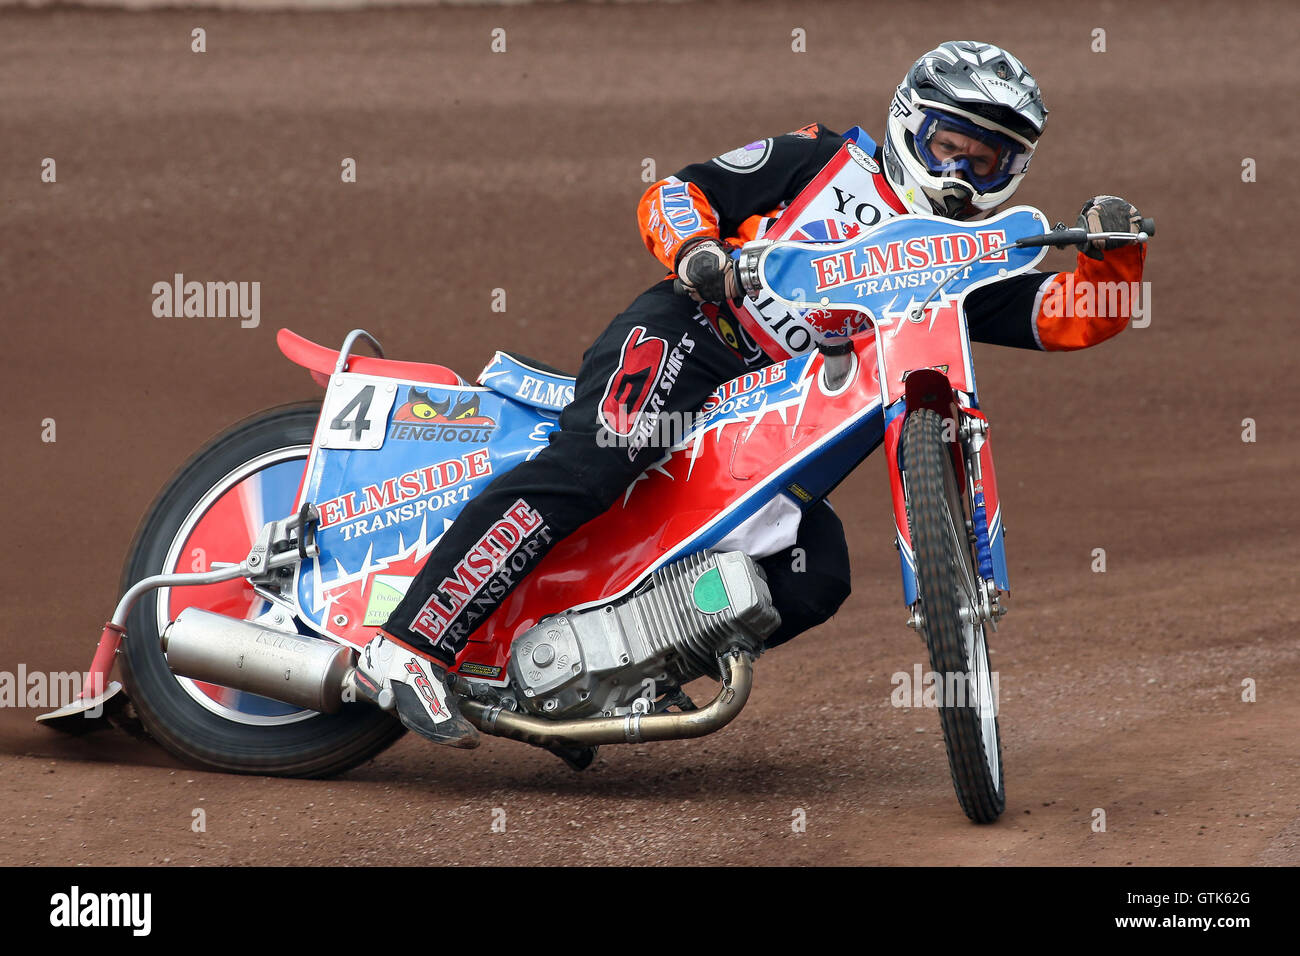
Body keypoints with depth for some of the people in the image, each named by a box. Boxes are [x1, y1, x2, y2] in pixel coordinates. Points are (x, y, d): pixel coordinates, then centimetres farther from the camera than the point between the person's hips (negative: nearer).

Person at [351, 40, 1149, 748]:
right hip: (682, 336, -6)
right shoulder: (825, 161, 9)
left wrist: (1115, 250, -12)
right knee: (589, 466, -31)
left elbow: (1077, 316, 7)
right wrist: (697, 249, -16)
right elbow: (671, 193, 6)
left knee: (817, 575, -13)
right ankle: (410, 647, -36)